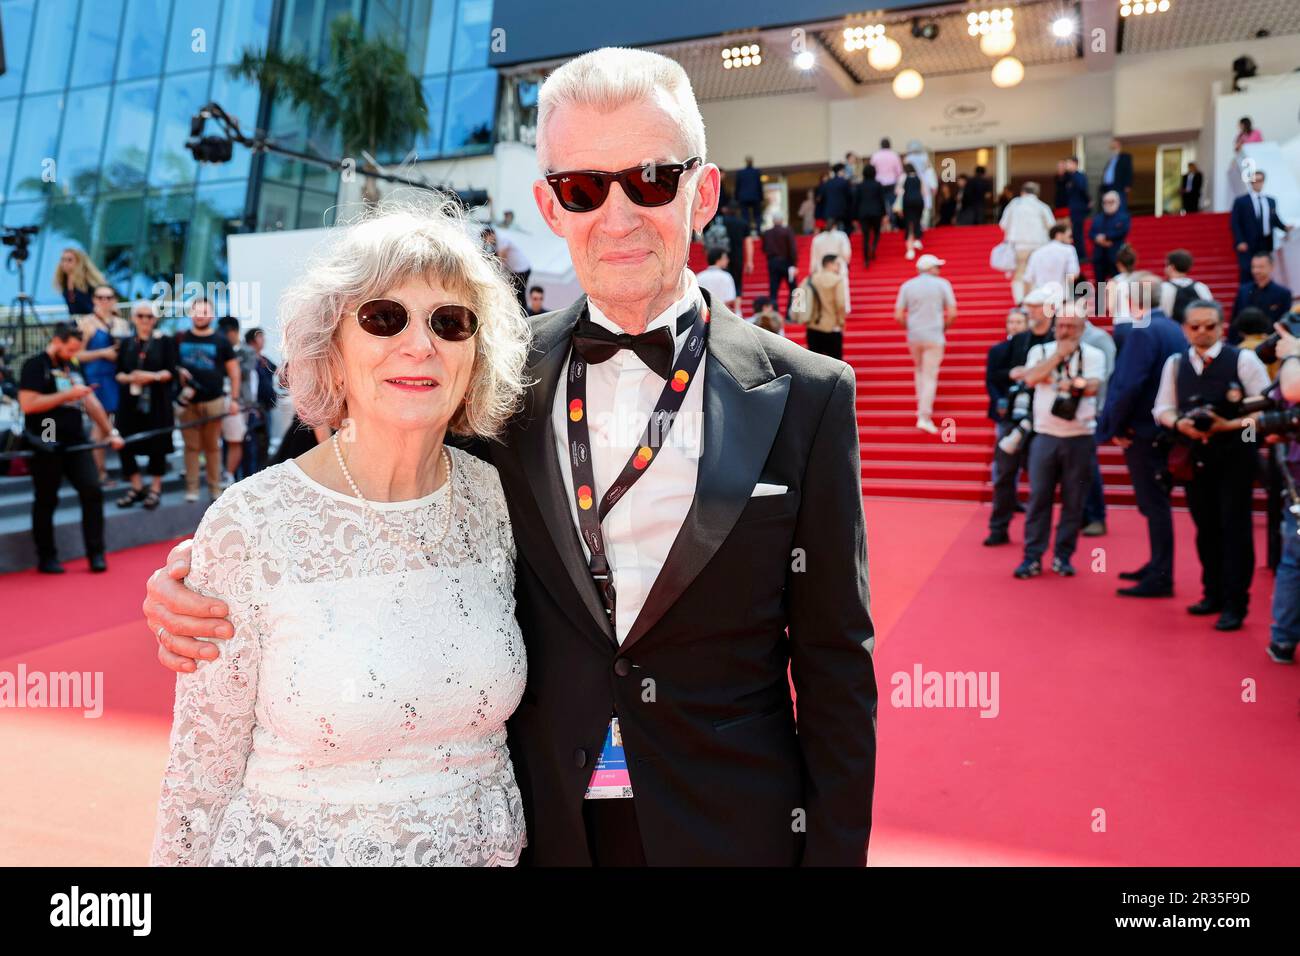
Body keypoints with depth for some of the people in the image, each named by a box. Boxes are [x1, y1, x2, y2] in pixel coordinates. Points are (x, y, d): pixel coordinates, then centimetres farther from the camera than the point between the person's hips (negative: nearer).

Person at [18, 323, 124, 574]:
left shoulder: (72, 367, 16)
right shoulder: (35, 365, -7)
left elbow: (91, 402, 17)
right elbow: (27, 404, -18)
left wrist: (110, 432, 12)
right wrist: (67, 395, -17)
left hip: (76, 443, 6)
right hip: (47, 447, -6)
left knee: (92, 492, -3)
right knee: (46, 502, 5)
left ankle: (96, 553, 3)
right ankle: (46, 558, 16)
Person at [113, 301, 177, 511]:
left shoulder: (165, 341, 2)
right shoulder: (126, 344, 12)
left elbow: (172, 372, -4)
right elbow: (118, 373, 9)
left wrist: (153, 376, -20)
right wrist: (129, 378, -11)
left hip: (157, 403, -3)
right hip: (130, 401, 3)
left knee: (156, 446, -1)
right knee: (125, 444, 1)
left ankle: (155, 489, 12)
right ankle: (136, 487, 17)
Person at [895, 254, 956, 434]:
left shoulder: (907, 286, 4)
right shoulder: (942, 284, -2)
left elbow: (898, 316, 0)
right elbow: (952, 313, -5)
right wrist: (944, 328, 12)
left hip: (913, 336, 3)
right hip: (934, 336, -3)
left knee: (919, 370, 23)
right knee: (930, 377, -2)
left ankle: (922, 408, 21)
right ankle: (924, 417, -8)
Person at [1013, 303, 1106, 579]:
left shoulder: (1093, 355, 3)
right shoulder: (1041, 351, 8)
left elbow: (1092, 386, -11)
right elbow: (1031, 378, -10)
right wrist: (1059, 354, -9)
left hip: (1080, 438, 0)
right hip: (1045, 436, 1)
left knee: (1074, 501, 4)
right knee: (1038, 497, 0)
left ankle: (1063, 557, 14)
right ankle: (1033, 557, 5)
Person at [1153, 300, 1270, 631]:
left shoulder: (1243, 359, -6)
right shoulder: (1175, 363, 6)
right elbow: (1162, 409, 9)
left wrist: (1229, 425, -20)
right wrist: (1179, 423, -11)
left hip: (1235, 457, -4)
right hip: (1195, 458, 4)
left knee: (1234, 527, -3)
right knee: (1205, 527, 13)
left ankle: (1235, 604, 3)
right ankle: (1213, 593, 26)